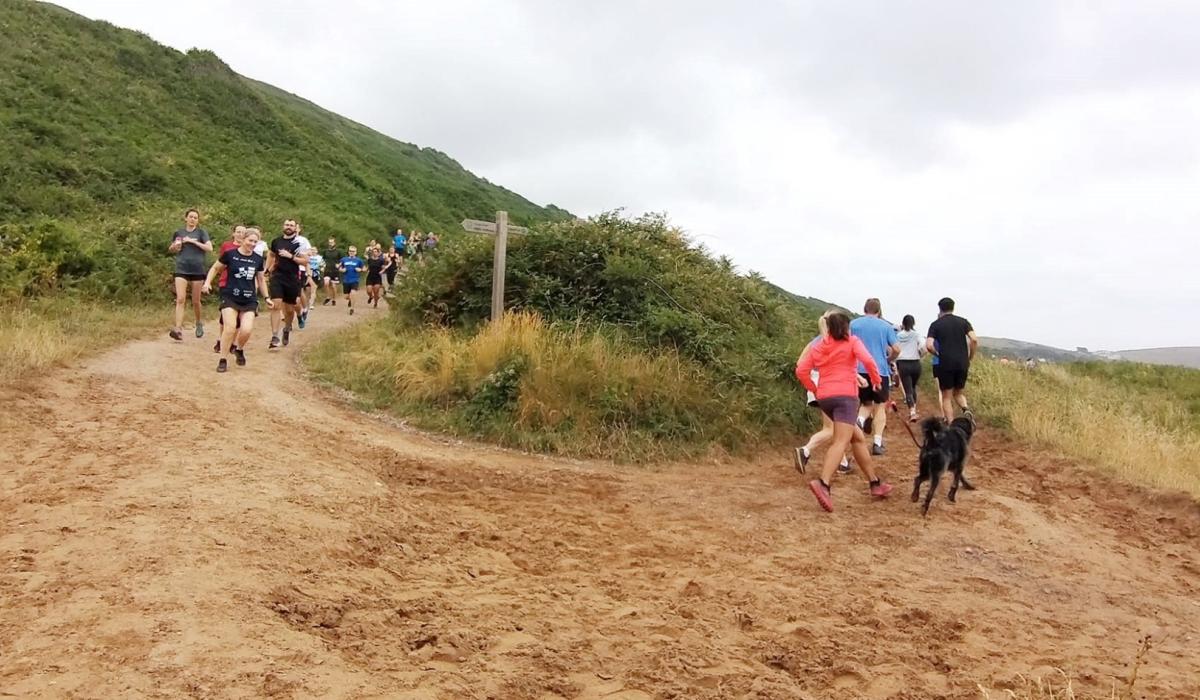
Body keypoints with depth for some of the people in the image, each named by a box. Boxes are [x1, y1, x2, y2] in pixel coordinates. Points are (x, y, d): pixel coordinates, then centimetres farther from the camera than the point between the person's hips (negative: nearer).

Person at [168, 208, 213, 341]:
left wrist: (193, 241, -16)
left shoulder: (201, 232, 2)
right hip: (181, 270, 1)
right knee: (180, 299, -12)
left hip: (197, 271, -1)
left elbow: (209, 248, -12)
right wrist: (174, 247, 0)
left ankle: (199, 323, 33)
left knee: (195, 301, 8)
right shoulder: (178, 233, 9)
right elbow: (171, 249, 22)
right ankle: (178, 329, -19)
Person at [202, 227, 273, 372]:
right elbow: (215, 268, 8)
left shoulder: (258, 259, 5)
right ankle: (223, 360, 0)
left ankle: (239, 349, 21)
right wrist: (208, 282, -5)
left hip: (249, 300, 2)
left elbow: (261, 280, 17)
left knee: (246, 330, -13)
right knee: (230, 327, -17)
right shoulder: (230, 254, -5)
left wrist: (267, 297, 16)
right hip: (230, 297, -2)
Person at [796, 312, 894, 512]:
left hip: (824, 397, 6)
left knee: (858, 437, 20)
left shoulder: (819, 346, 16)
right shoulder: (852, 341, 5)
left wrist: (814, 389, 15)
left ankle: (874, 482, 25)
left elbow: (801, 370, 6)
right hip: (845, 395, -6)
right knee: (841, 442, -17)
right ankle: (823, 484, -38)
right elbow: (867, 360, -12)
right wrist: (876, 378, 4)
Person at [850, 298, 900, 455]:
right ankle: (877, 443, 0)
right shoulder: (886, 326, 3)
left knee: (867, 403, 17)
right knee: (880, 406, 8)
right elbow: (896, 349, -1)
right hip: (881, 370, -1)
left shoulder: (854, 324, 5)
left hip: (860, 370, 2)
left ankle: (860, 419, -16)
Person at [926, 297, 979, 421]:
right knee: (958, 393, 20)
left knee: (946, 397, 7)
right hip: (962, 363, 3)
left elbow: (929, 345, -11)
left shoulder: (935, 324, 2)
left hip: (945, 364, -2)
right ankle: (966, 409, -9)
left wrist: (938, 355, 6)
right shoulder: (963, 321, 7)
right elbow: (974, 340, -6)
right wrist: (970, 358, 5)